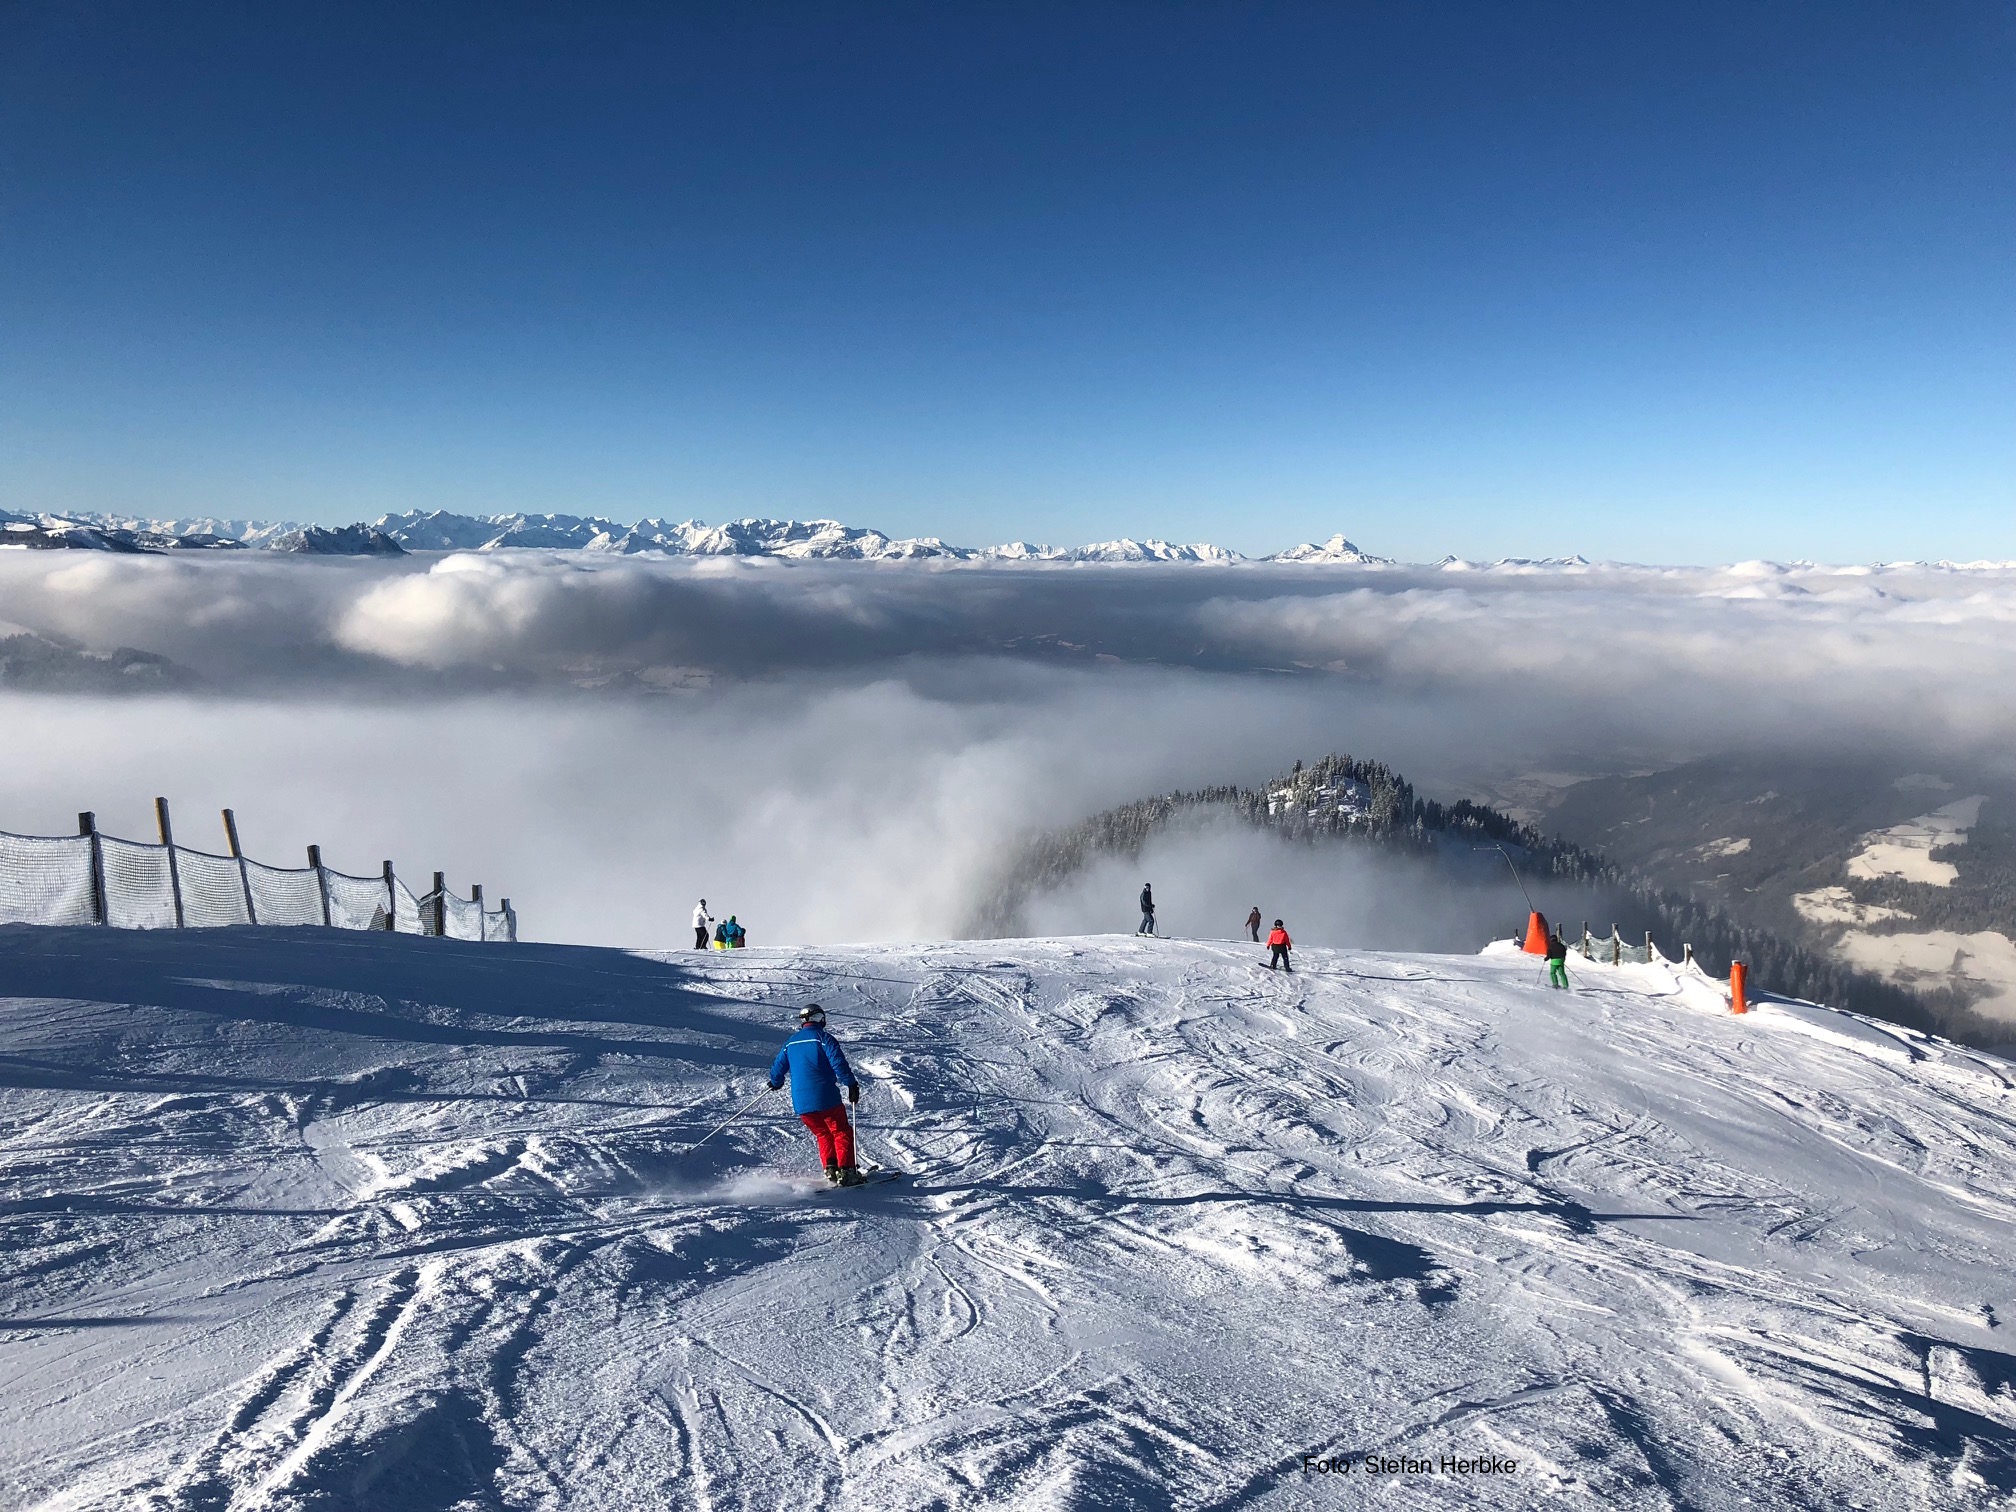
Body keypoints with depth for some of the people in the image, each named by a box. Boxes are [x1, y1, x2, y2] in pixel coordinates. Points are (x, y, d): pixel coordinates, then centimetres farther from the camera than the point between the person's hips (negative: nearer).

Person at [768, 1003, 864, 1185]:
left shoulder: (790, 1042, 12)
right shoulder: (824, 1038, -4)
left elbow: (777, 1069, 18)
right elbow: (838, 1063, -15)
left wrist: (775, 1083, 38)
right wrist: (852, 1085, -11)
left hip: (801, 1104, 5)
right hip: (826, 1098, -5)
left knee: (823, 1134, 22)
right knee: (842, 1133, 6)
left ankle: (830, 1169, 11)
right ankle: (845, 1172, -5)